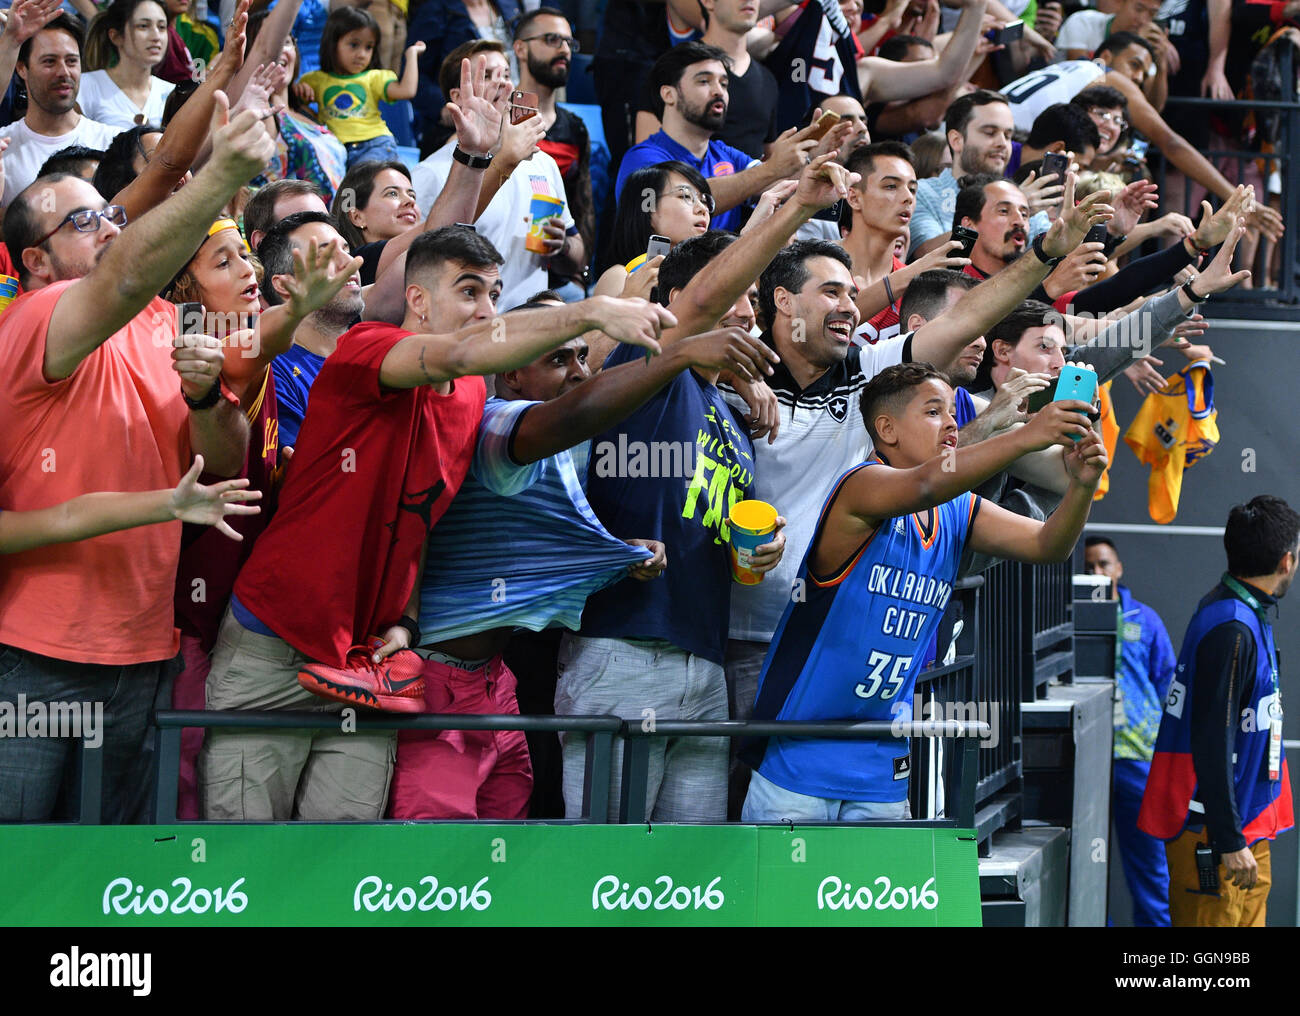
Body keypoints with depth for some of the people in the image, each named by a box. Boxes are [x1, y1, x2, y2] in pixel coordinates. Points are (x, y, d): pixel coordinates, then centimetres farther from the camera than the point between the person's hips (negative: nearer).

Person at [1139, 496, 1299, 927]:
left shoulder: (1246, 618, 13)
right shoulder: (1232, 629, -19)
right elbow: (1211, 744, -23)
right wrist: (1229, 842, -23)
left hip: (1244, 826, 10)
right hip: (1216, 833, -10)